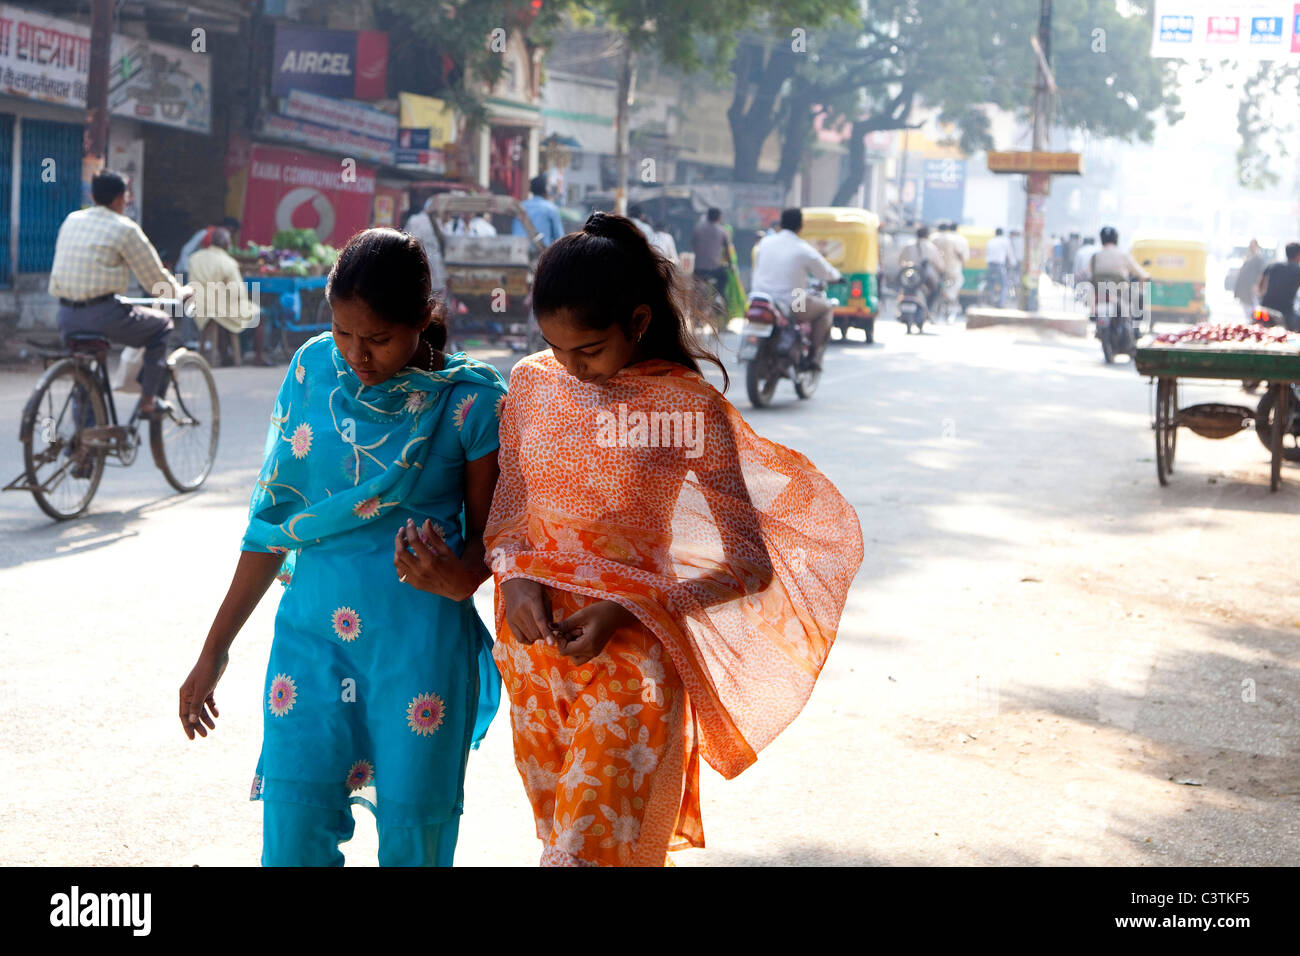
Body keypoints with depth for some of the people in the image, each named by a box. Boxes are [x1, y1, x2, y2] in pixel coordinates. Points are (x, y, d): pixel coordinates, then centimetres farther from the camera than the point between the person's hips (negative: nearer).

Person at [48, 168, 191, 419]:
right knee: (161, 323, 17)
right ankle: (149, 400, 12)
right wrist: (181, 292, 21)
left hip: (67, 318, 6)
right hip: (104, 314, -6)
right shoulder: (124, 228, -5)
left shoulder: (71, 220, 12)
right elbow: (156, 280, 0)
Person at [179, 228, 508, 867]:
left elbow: (486, 537, 1)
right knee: (293, 838, -3)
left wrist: (459, 576, -24)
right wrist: (214, 651, 12)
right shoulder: (314, 370, 2)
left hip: (422, 647, -2)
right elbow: (274, 516, 10)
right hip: (310, 637, 3)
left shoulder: (469, 401, -7)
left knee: (413, 838, 3)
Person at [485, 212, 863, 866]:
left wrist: (626, 612, -20)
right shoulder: (531, 382, 1)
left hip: (628, 654, -5)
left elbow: (752, 565, -11)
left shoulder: (690, 405, -13)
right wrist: (513, 575, -11)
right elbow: (506, 513, 11)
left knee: (585, 847, -9)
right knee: (558, 832, 16)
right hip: (532, 642, 5)